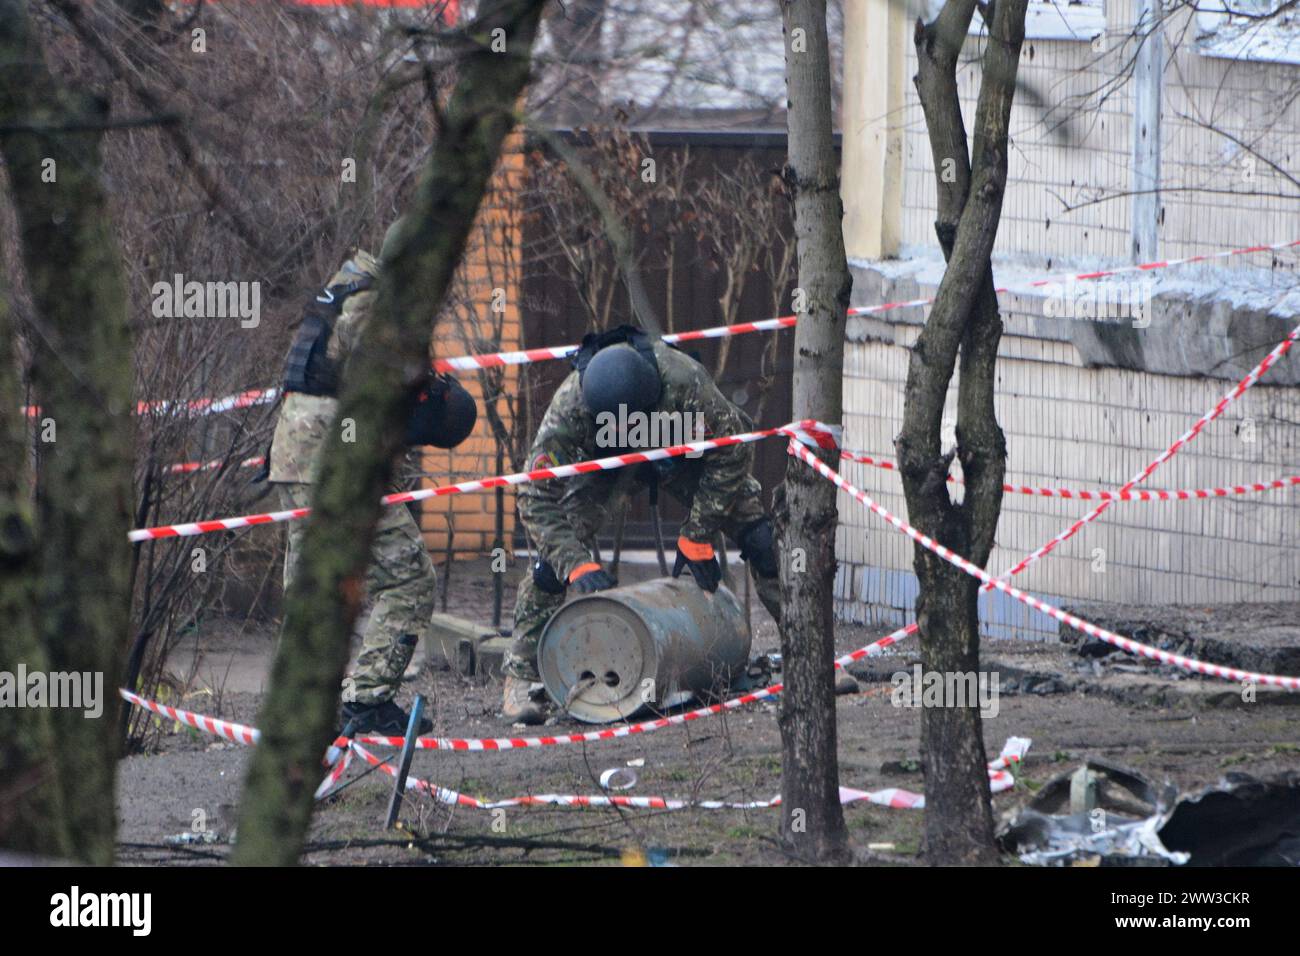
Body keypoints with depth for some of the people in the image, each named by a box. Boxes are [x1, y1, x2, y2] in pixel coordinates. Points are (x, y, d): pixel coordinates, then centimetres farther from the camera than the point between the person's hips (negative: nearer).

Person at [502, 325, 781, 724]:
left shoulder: (685, 382, -43)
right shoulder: (568, 408, -40)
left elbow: (731, 451, -25)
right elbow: (537, 500, -33)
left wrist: (697, 538, -22)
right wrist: (578, 565, -44)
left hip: (685, 454, 0)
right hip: (605, 465, 0)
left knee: (759, 538, -11)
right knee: (555, 556, -19)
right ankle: (521, 676, -8)